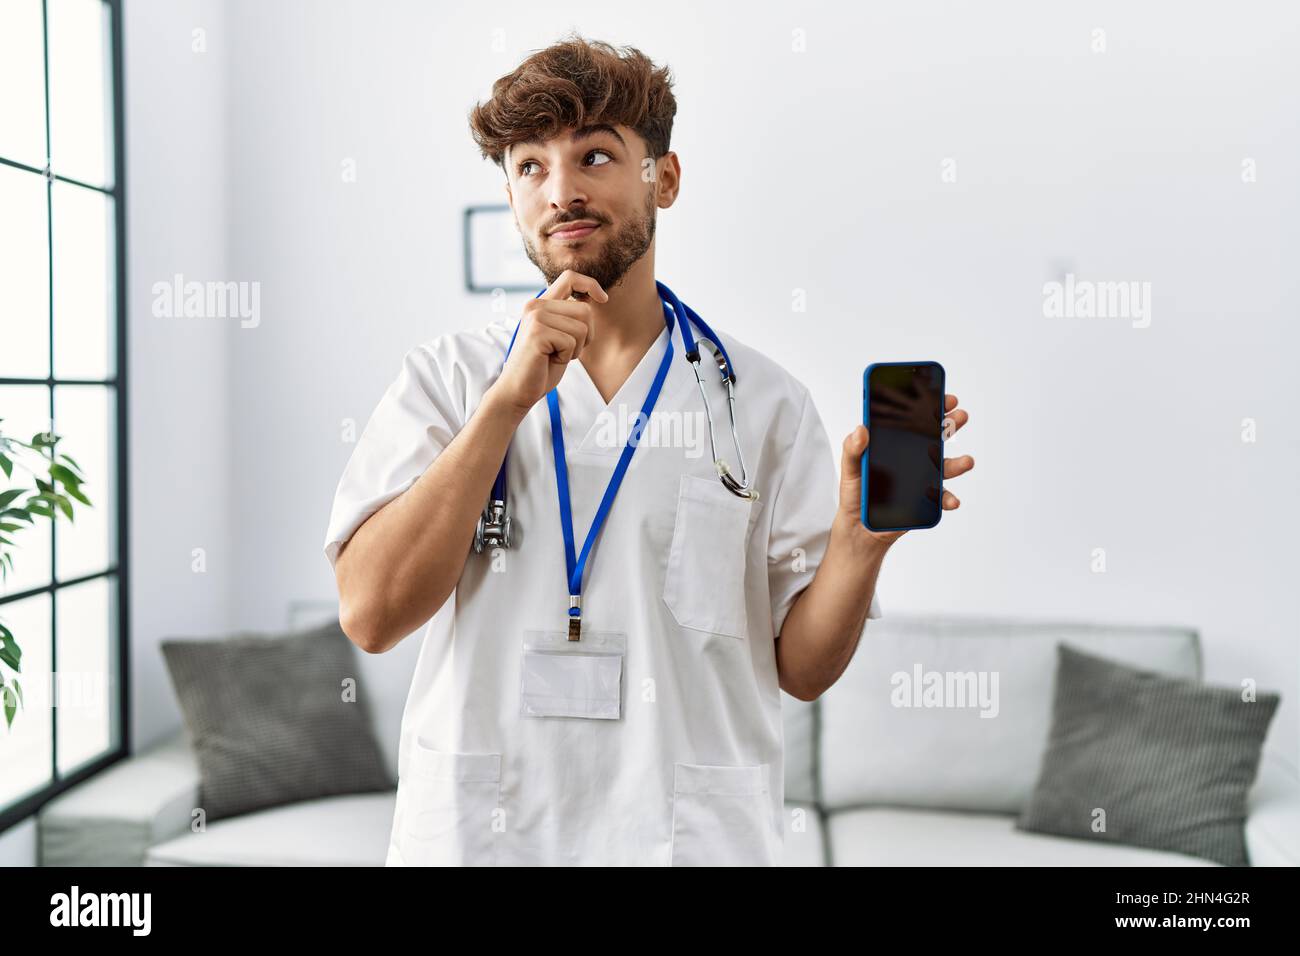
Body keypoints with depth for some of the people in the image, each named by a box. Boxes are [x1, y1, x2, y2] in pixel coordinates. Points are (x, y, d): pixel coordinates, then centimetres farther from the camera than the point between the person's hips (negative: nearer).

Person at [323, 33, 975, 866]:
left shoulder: (763, 399, 0)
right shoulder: (446, 377, 1)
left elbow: (801, 667, 0)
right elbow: (371, 615, -12)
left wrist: (864, 537, -18)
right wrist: (510, 397, -16)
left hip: (693, 835, 0)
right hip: (475, 830, 1)